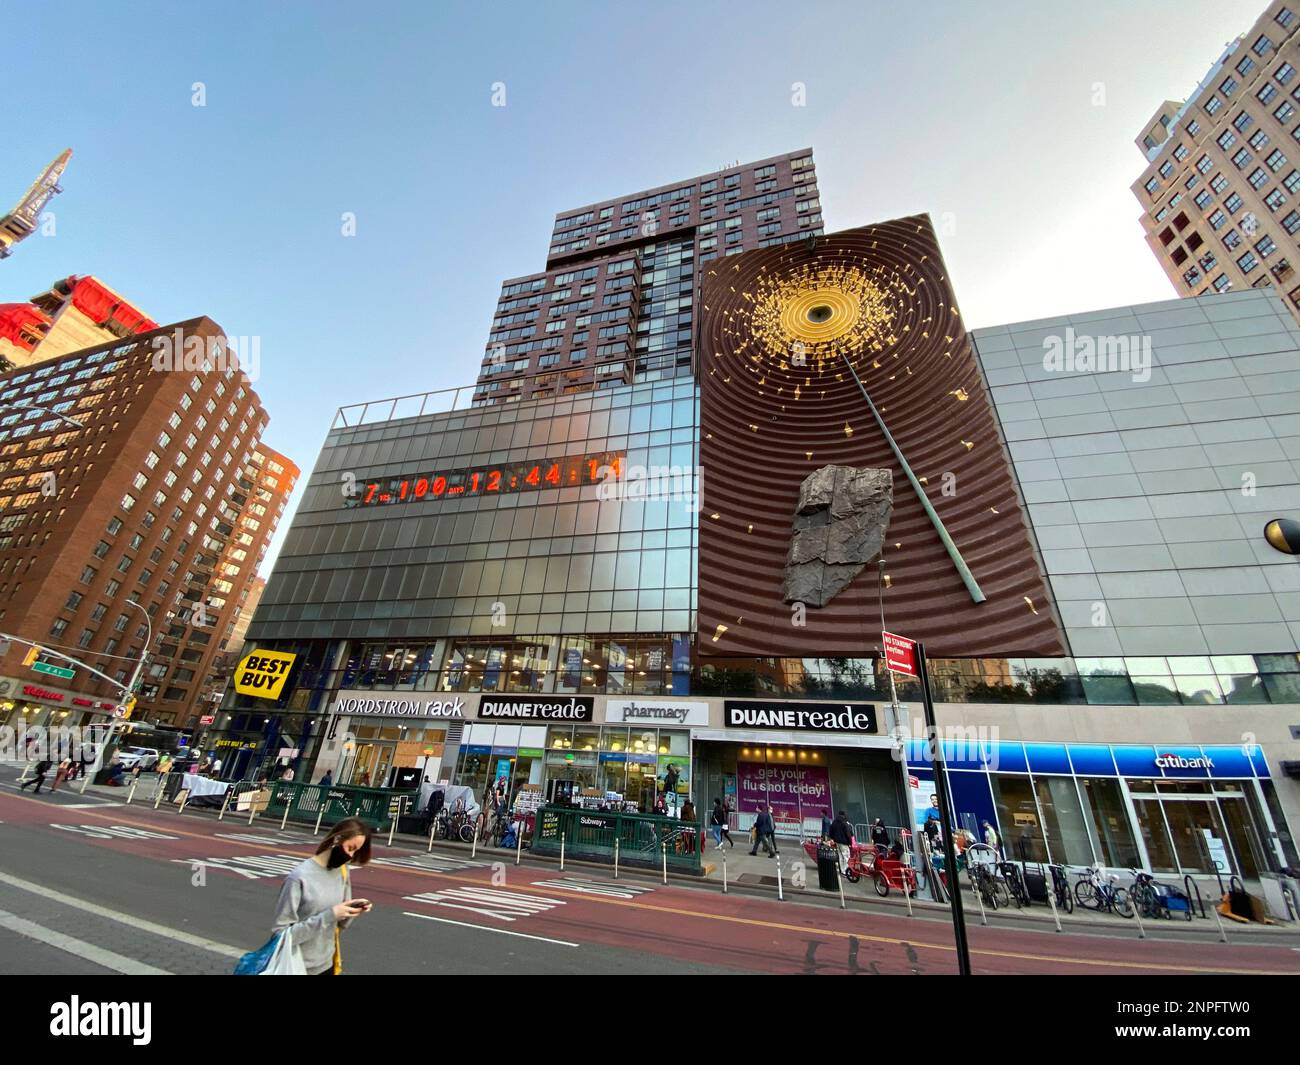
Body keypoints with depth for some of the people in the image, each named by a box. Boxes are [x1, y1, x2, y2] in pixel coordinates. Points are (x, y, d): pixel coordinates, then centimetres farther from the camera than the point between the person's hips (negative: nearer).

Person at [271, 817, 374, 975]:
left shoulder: (342, 872, -3)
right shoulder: (299, 877, -22)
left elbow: (340, 922, 5)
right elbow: (281, 932, -20)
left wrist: (352, 911, -15)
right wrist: (329, 915, -27)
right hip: (298, 968, -5)